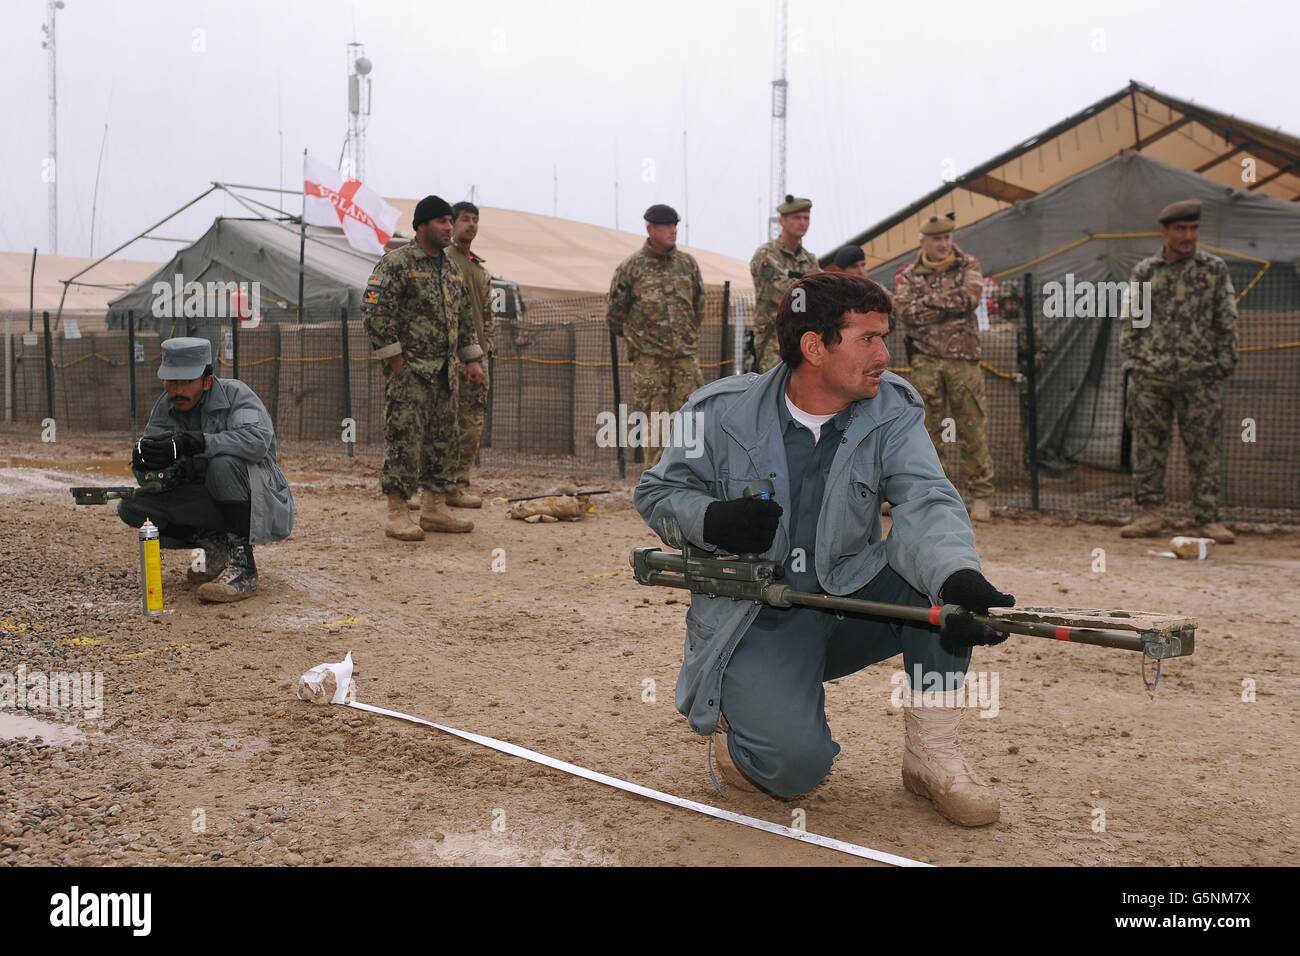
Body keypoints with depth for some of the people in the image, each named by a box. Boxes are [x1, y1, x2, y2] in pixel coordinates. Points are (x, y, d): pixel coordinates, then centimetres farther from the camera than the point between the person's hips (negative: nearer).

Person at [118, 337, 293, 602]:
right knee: (130, 507, -10)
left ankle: (243, 569, -25)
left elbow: (257, 440, -35)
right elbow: (148, 480, -3)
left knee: (223, 463, -35)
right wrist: (145, 463, -28)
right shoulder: (165, 407, 2)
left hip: (260, 502, -5)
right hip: (204, 502, 6)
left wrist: (194, 442, -41)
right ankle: (216, 546, 2)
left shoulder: (235, 393, -14)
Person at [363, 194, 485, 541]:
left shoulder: (452, 268, 16)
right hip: (409, 370, -8)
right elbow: (374, 311, -14)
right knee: (404, 440, -8)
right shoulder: (396, 263, -8)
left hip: (445, 373, 8)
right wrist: (394, 357, -16)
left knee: (444, 440, 9)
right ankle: (397, 514, -3)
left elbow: (465, 317, 22)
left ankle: (433, 509, 18)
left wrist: (472, 359, 15)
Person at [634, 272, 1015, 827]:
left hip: (850, 602, 3)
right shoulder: (721, 411, -9)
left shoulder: (892, 412, -6)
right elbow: (655, 493, 3)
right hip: (755, 622, -3)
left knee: (935, 566, -26)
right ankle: (738, 718, 12)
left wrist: (959, 577, -44)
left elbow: (925, 503, -23)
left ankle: (932, 752, -9)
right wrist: (711, 519, -21)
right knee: (794, 764, -27)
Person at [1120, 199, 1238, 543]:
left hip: (1200, 376, -1)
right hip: (1150, 376, 1)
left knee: (1204, 450, 0)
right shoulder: (1144, 272, 8)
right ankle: (1149, 513, 12)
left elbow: (1227, 323, 6)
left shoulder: (1215, 269, 7)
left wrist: (1223, 367, 0)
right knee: (1148, 447, 4)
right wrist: (1132, 363, 2)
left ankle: (1208, 517, 5)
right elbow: (1129, 322, 10)